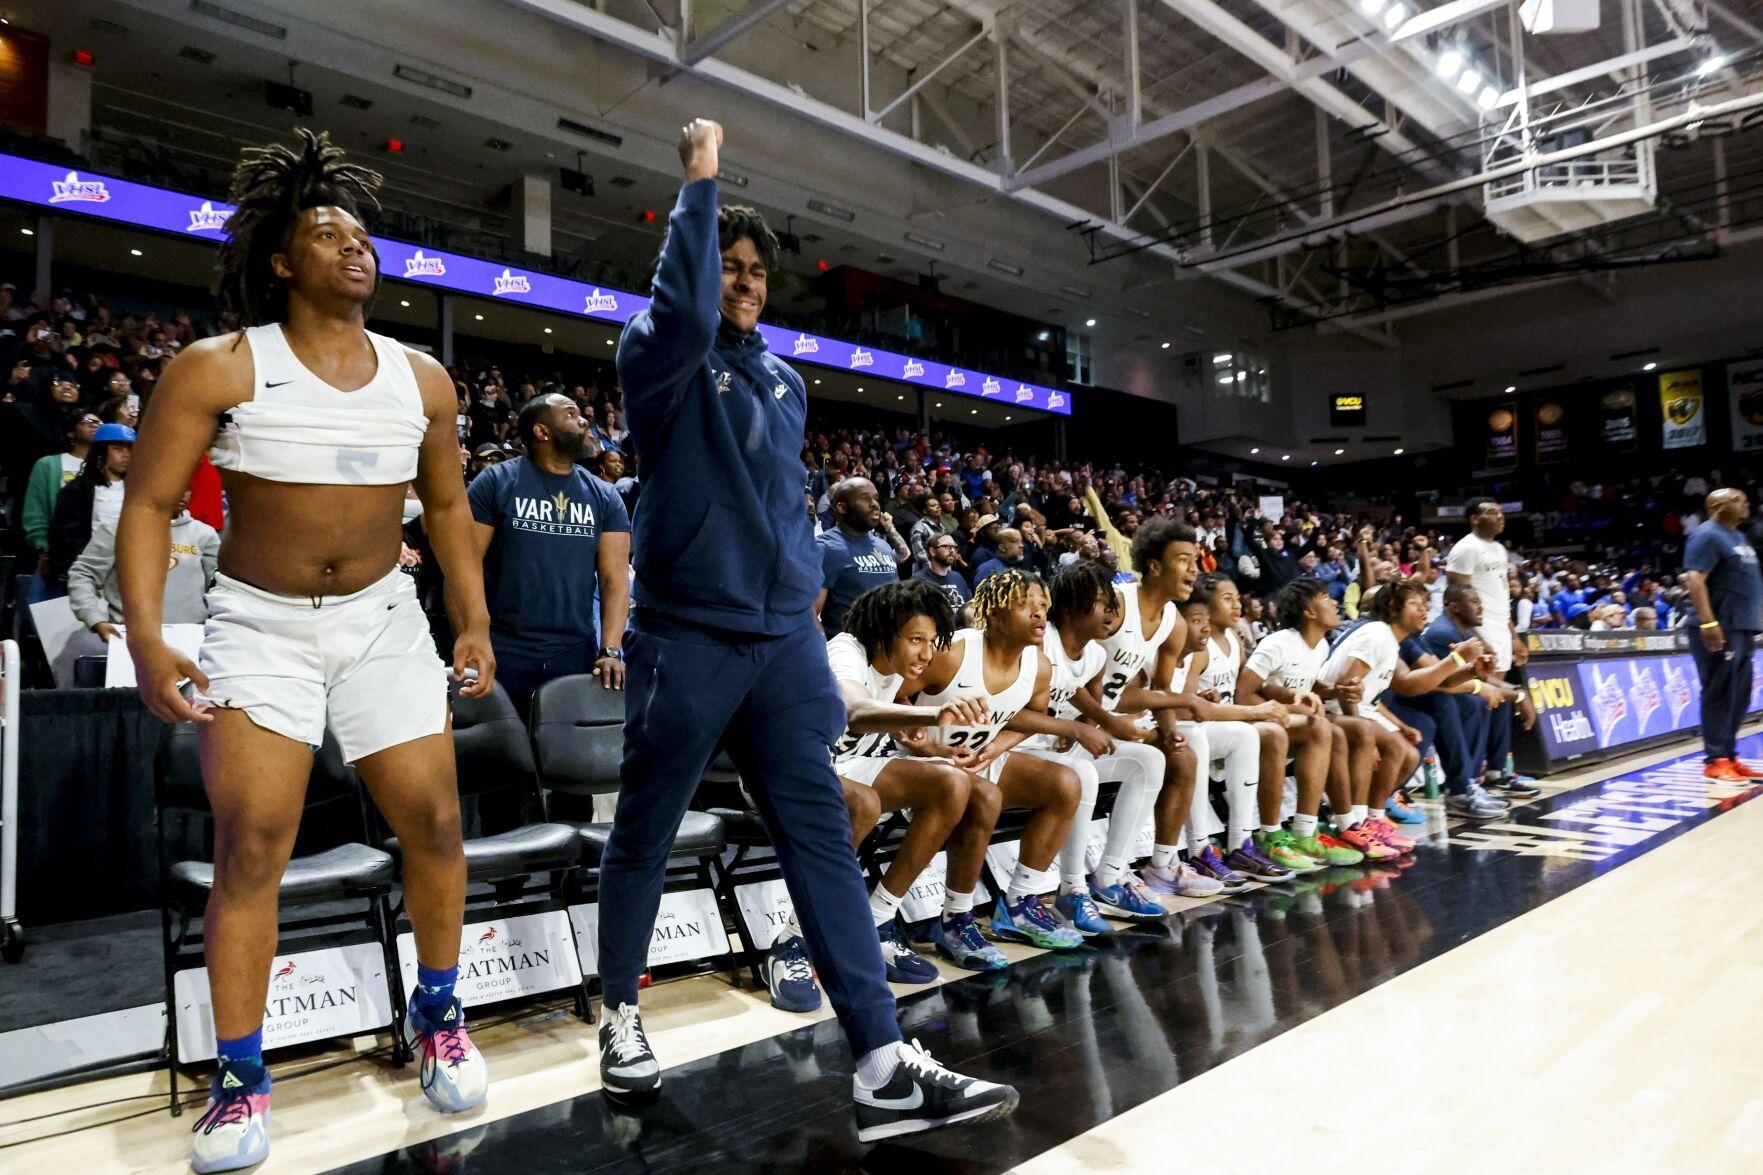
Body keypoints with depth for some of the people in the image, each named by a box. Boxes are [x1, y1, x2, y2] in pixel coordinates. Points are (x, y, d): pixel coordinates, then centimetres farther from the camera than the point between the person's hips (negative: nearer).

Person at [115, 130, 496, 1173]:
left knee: (435, 823, 1)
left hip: (386, 619, 3)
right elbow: (150, 505, -6)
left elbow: (447, 506, 12)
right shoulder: (220, 368, -7)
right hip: (260, 625, -2)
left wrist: (475, 622, 6)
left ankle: (438, 1015, 25)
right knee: (251, 847, -5)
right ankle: (242, 1081, 13)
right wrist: (147, 642, -16)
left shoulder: (422, 379, 3)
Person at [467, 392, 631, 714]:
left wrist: (611, 650, -11)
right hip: (502, 652, -2)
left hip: (577, 654, 3)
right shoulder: (495, 482, 0)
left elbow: (614, 578, 1)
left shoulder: (605, 497, 8)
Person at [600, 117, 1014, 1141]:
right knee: (646, 836, 8)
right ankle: (623, 1014, 31)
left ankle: (885, 1065, 0)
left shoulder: (786, 383, 17)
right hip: (685, 636, -4)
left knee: (822, 836, -1)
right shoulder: (659, 362, 0)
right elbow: (682, 308, -23)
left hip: (784, 638, 5)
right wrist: (702, 182, -14)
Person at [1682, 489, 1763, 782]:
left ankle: (1729, 756, 17)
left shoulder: (1738, 536, 20)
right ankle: (1715, 761, -3)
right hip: (1720, 630, -9)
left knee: (1739, 697, 11)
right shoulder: (1707, 536, -9)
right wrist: (1708, 623, -26)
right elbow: (1695, 579, -19)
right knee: (1719, 695, -7)